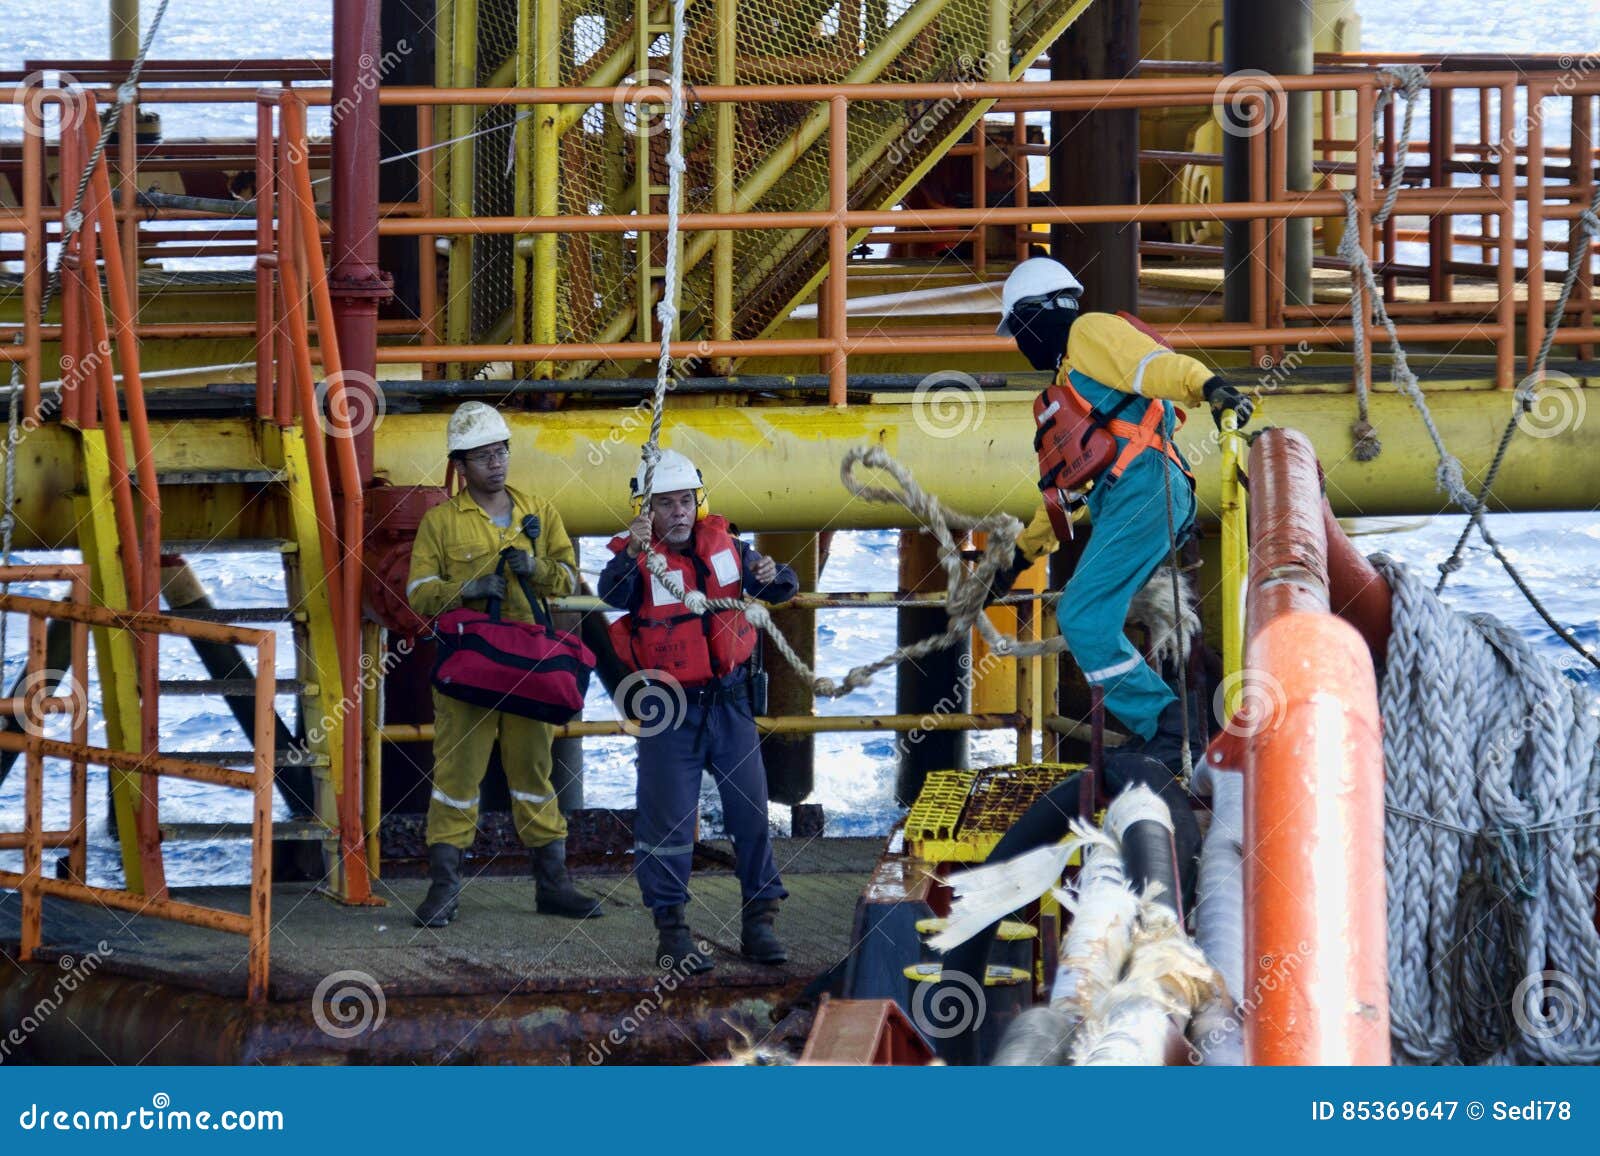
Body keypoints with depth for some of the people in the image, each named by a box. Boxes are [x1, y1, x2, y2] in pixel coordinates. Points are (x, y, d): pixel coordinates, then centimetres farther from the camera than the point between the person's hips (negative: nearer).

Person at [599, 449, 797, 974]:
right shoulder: (636, 558, -12)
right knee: (667, 819, -2)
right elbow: (613, 595, -32)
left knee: (752, 812, 6)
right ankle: (671, 931, 7)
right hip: (667, 711, -4)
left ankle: (759, 923, 16)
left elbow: (777, 588, 0)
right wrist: (633, 555, -51)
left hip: (729, 700, 4)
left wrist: (772, 576, -23)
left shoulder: (722, 544, 2)